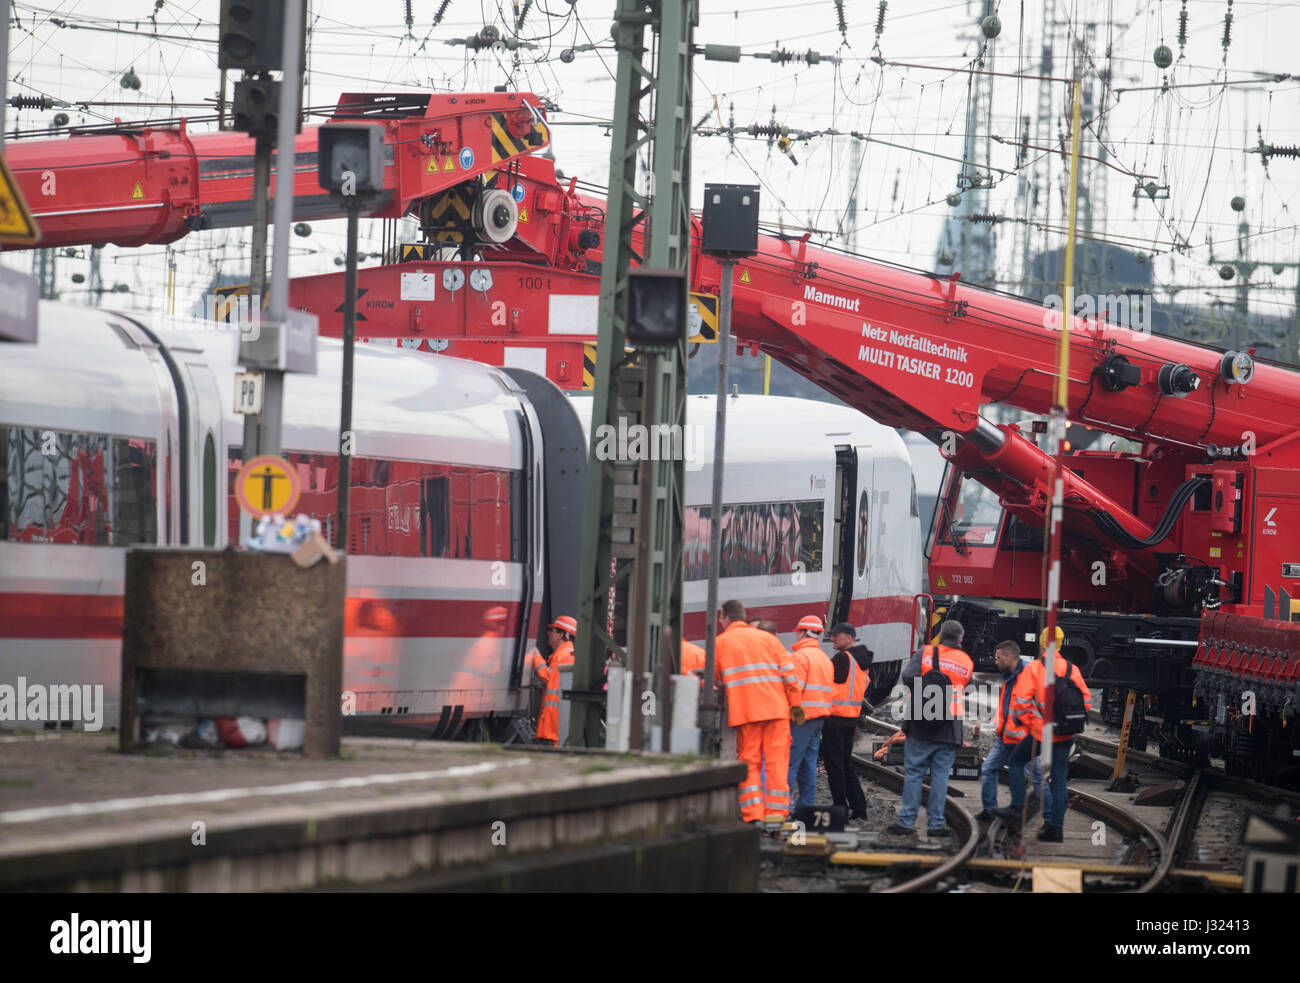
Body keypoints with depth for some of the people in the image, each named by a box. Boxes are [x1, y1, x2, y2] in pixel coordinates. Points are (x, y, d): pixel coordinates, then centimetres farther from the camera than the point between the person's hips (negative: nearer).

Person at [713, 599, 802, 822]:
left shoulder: (720, 643, 7)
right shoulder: (768, 639, 12)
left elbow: (712, 678, 13)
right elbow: (789, 671, 6)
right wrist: (795, 703, 9)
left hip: (744, 711, -2)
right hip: (776, 709, 2)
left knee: (749, 762, 3)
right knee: (777, 761, 4)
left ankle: (753, 815, -7)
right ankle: (776, 812, 0)